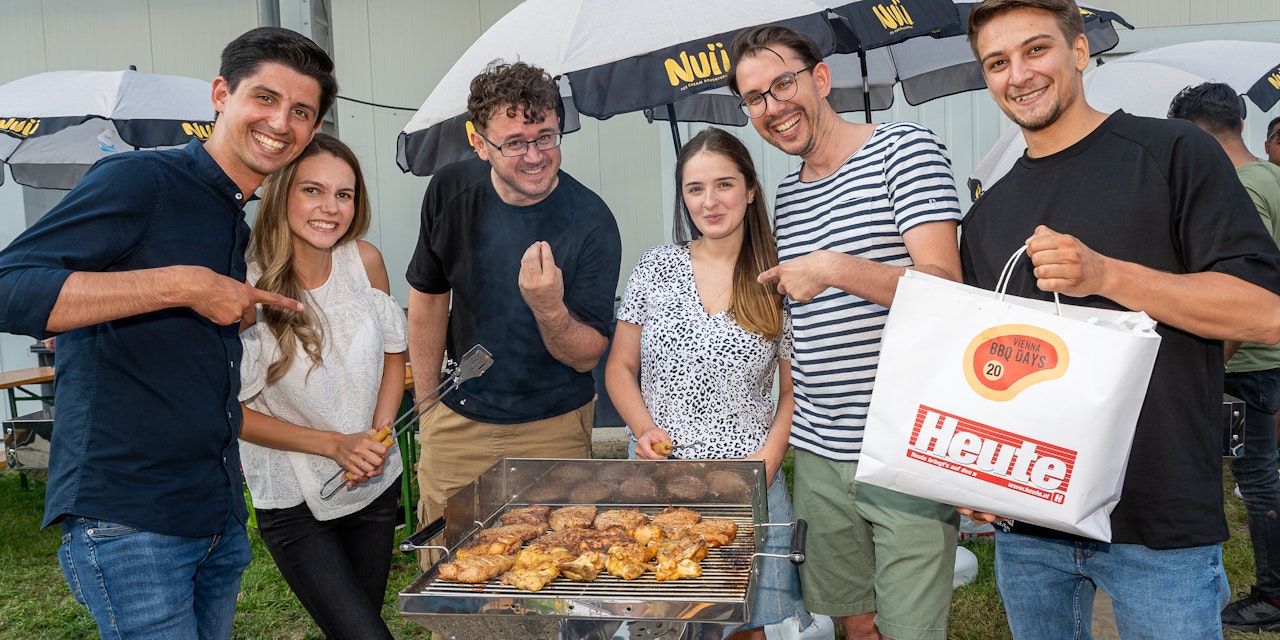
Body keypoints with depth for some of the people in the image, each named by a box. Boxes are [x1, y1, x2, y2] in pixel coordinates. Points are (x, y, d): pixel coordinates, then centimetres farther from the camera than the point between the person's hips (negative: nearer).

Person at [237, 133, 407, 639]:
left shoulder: (364, 261, -9)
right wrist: (334, 444, -19)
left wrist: (379, 435, -9)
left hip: (375, 486, 4)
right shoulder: (249, 288, -20)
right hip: (295, 505, -4)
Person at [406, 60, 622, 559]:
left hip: (553, 430, -2)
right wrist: (427, 406, 9)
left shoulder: (591, 222, -18)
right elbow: (428, 295, 6)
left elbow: (587, 356, -14)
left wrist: (549, 308, -36)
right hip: (457, 424, 3)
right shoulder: (451, 190, -8)